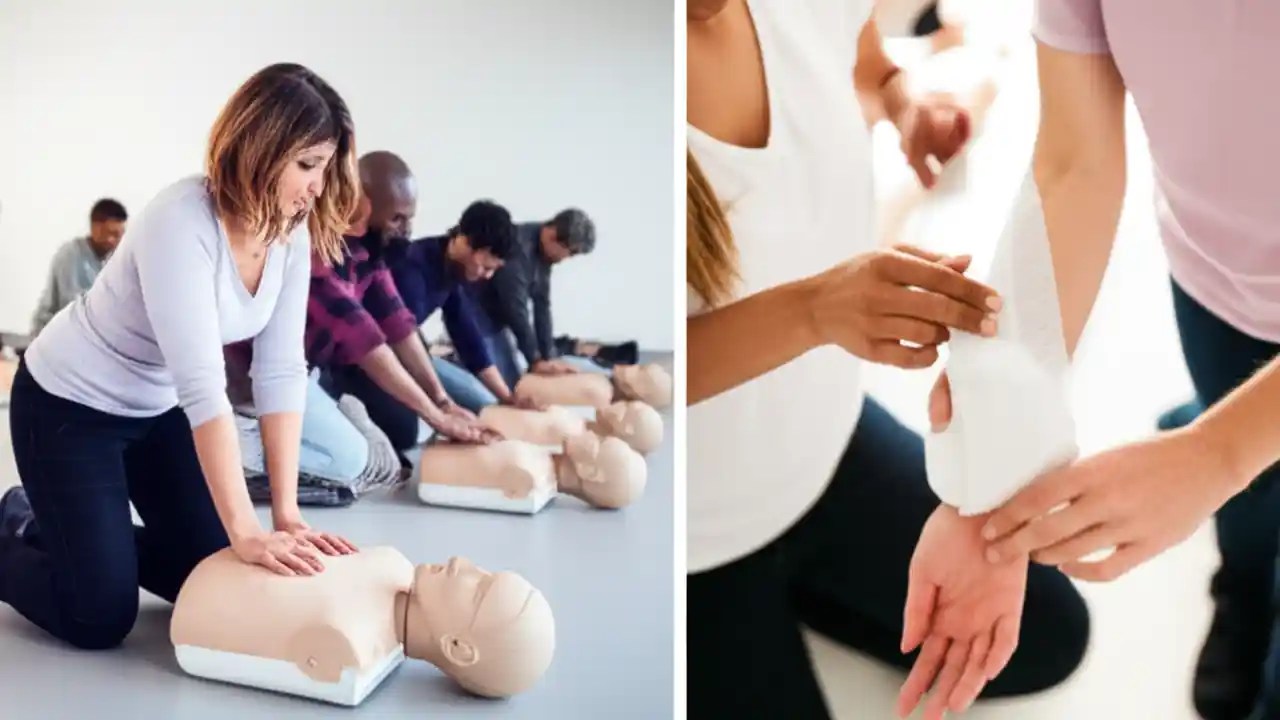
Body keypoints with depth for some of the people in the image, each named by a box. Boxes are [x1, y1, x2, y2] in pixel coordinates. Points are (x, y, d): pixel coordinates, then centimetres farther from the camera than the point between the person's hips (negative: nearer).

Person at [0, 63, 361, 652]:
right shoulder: (182, 221, -33)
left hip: (157, 406, 7)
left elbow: (281, 370, -14)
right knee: (101, 618, -3)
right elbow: (201, 383, -37)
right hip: (70, 405, -6)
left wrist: (287, 512, -18)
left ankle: (75, 532, 30)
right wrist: (246, 530, -37)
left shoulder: (293, 231, -13)